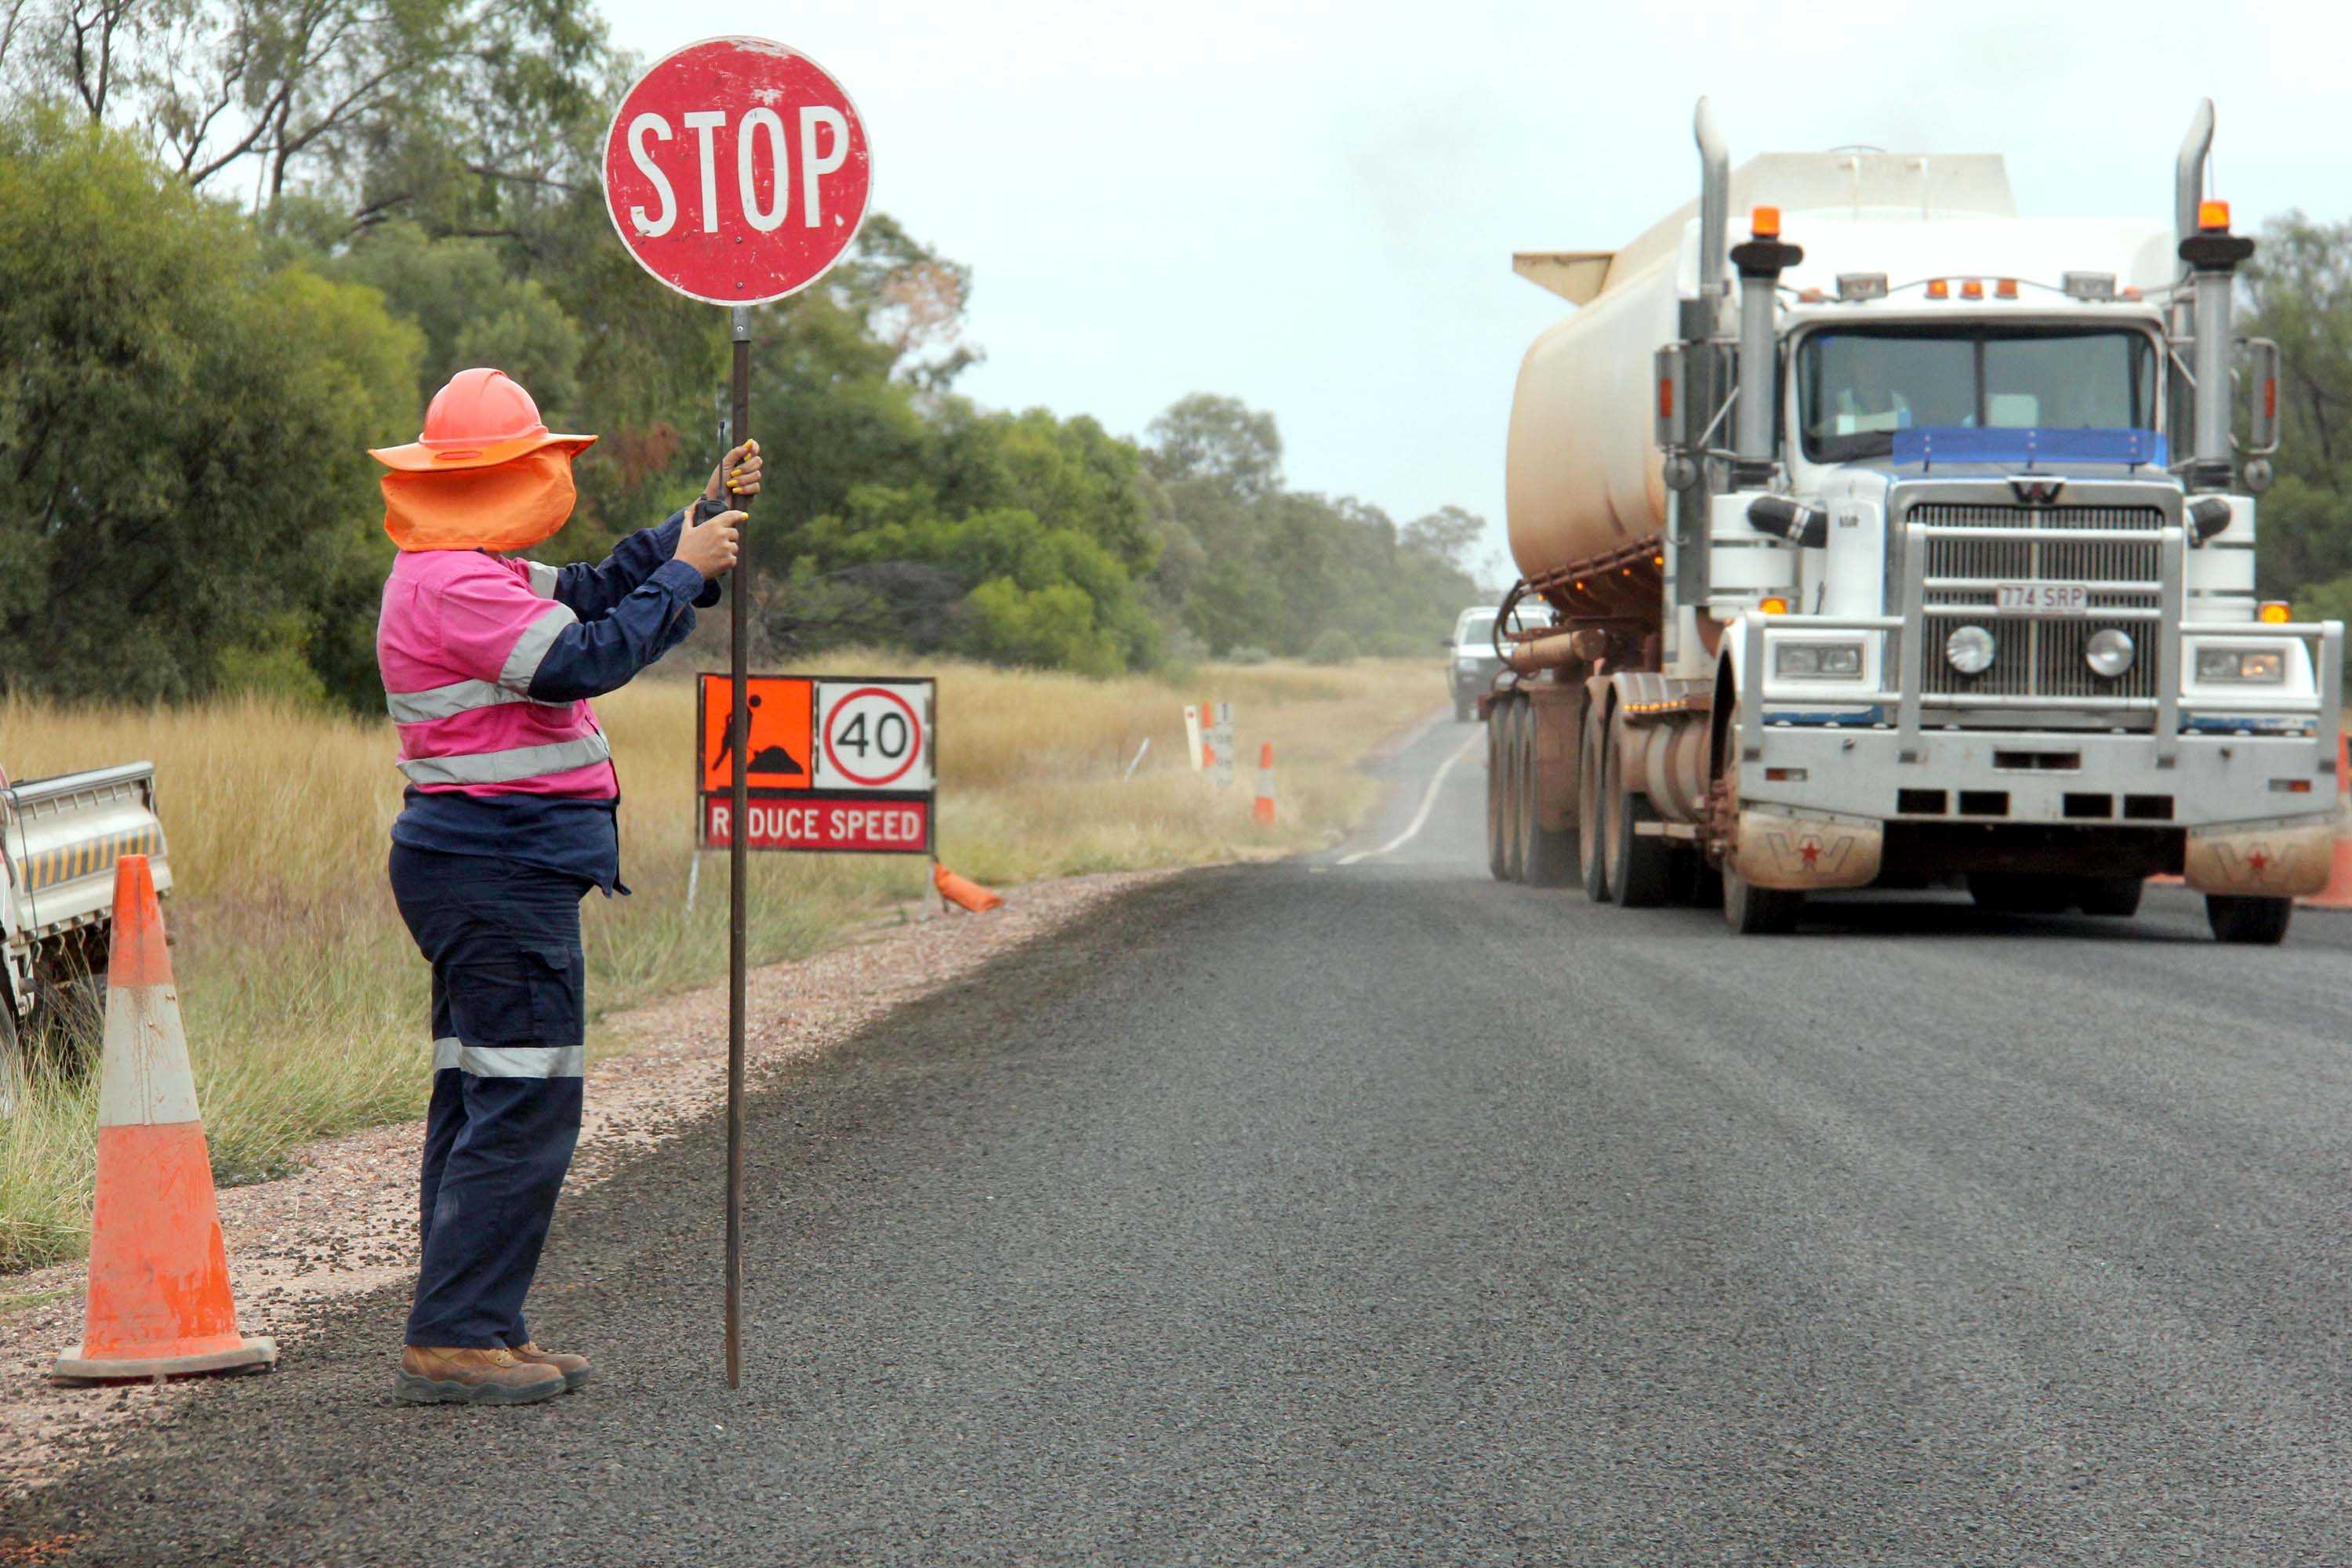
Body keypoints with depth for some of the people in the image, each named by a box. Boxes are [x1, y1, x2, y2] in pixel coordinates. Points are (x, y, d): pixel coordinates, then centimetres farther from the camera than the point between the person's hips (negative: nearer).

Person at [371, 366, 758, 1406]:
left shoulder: (465, 573, 17)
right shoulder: (452, 585, -17)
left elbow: (595, 591, 25)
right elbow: (587, 658, -22)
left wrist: (698, 521, 17)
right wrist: (685, 572, -11)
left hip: (489, 874, 11)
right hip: (502, 866, -11)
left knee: (482, 1101, 12)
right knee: (522, 1105, -11)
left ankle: (471, 1327, 16)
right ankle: (452, 1339, -11)